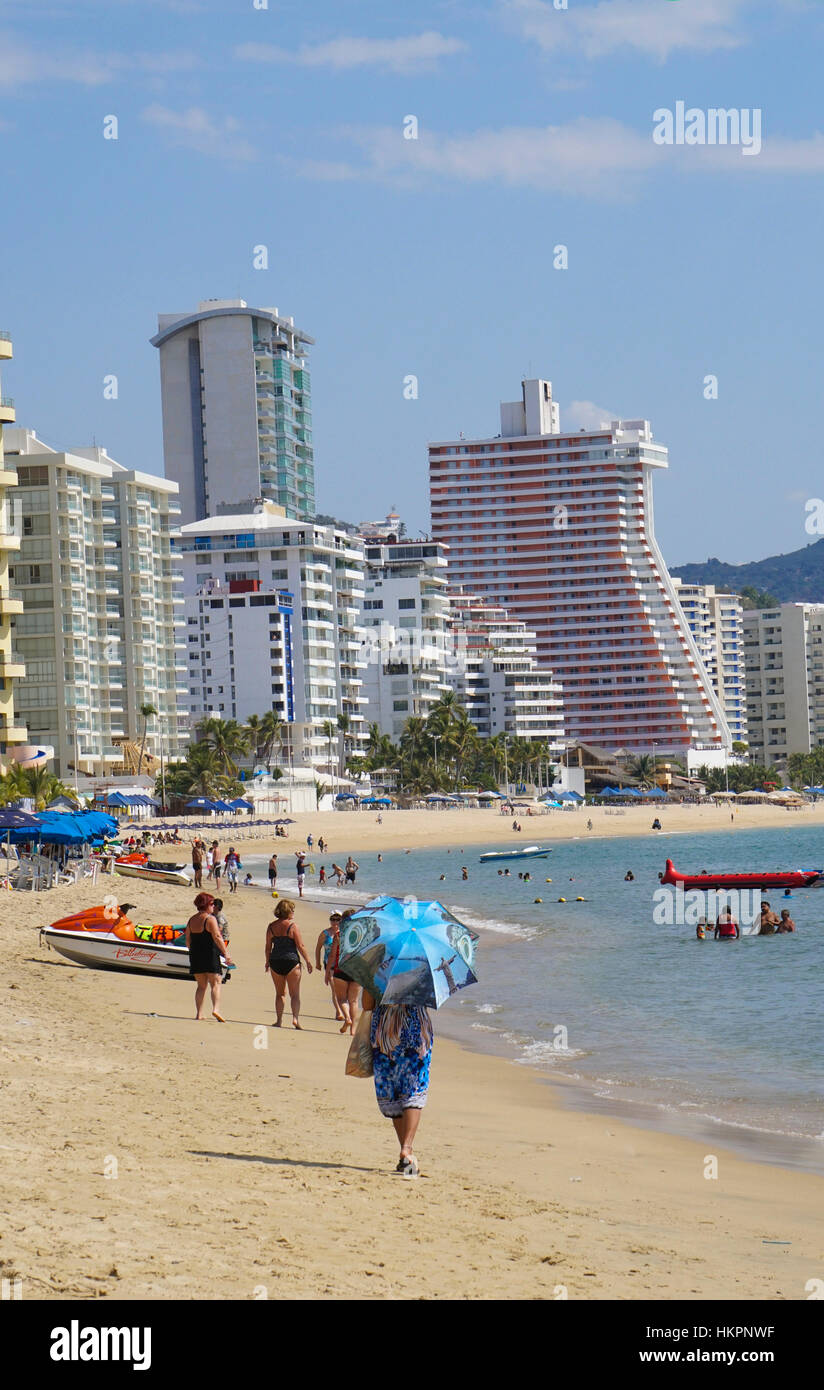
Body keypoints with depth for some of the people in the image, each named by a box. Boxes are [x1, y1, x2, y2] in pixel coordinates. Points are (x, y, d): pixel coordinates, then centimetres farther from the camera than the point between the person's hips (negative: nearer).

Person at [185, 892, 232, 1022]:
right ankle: (216, 1009, -22)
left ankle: (199, 1014, 5)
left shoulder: (191, 920, 11)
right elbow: (217, 937, -17)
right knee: (215, 983, -4)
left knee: (201, 986, 11)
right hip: (210, 955, -6)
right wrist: (226, 953, -17)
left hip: (195, 957, 6)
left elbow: (188, 940, 14)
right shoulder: (210, 919, -9)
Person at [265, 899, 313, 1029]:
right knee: (295, 994, 2)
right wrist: (308, 961, 1)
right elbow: (300, 946, -8)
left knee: (280, 993, 15)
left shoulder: (271, 926, 3)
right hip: (291, 960, -3)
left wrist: (267, 962, 20)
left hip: (275, 961, 3)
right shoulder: (292, 925, -8)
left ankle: (279, 1020, 12)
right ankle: (295, 1017, -14)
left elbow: (268, 947, 7)